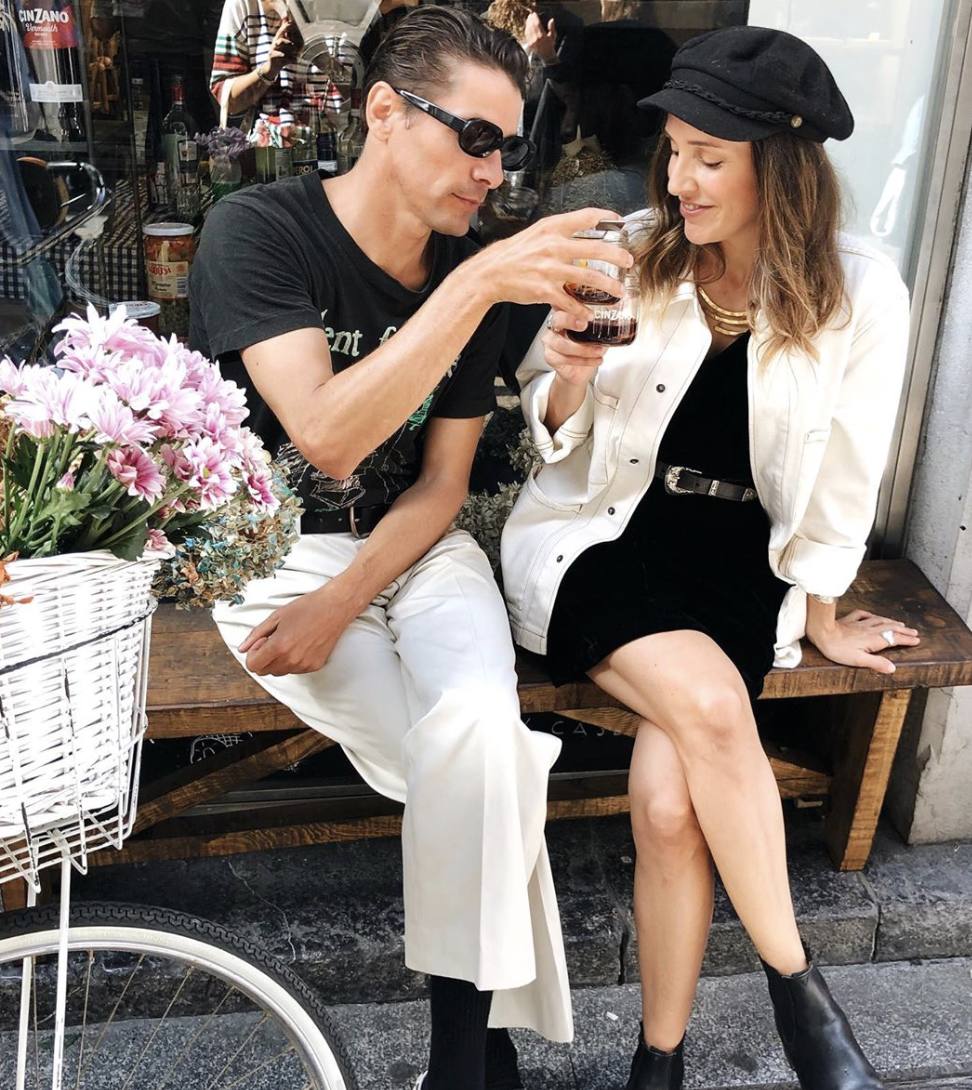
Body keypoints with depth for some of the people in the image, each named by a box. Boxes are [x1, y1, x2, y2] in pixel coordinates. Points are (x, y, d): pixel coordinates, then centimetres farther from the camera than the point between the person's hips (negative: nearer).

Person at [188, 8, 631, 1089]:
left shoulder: (474, 271, -2)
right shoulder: (256, 231, -15)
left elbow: (440, 485, 0)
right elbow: (326, 436, -29)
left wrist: (344, 603, -14)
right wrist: (475, 286, -36)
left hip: (413, 547, 3)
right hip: (274, 551, -3)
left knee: (477, 734, -27)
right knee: (485, 770, -22)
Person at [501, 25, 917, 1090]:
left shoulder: (861, 295, -6)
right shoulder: (631, 254, -5)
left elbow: (841, 477, 4)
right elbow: (554, 432, 4)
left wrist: (821, 617, 11)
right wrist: (570, 375, -18)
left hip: (739, 564, 0)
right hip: (595, 537, 0)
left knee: (670, 795, -24)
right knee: (711, 704, -30)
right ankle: (800, 994, -8)